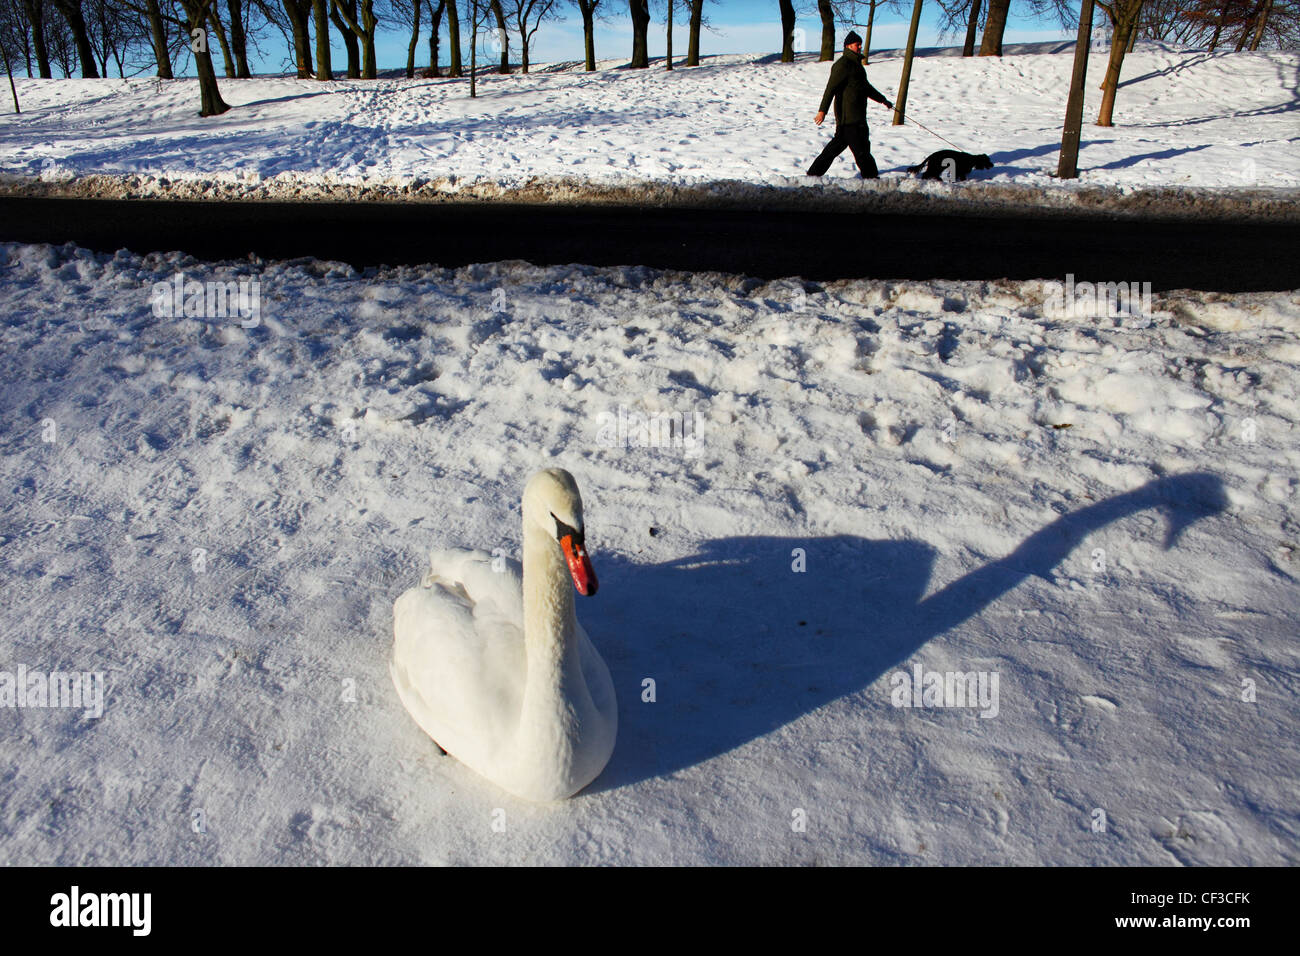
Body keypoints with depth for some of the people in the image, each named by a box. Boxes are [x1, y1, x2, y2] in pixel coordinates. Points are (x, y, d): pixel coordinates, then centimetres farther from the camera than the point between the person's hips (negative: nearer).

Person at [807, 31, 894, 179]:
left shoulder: (855, 63, 21)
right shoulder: (843, 64, -11)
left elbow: (865, 87, 33)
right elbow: (831, 88, -18)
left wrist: (883, 100, 40)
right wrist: (823, 110, -26)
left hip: (858, 115, 11)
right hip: (849, 115, -11)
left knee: (838, 143, 14)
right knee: (861, 147, -6)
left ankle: (814, 172, 18)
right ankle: (871, 176, 1)